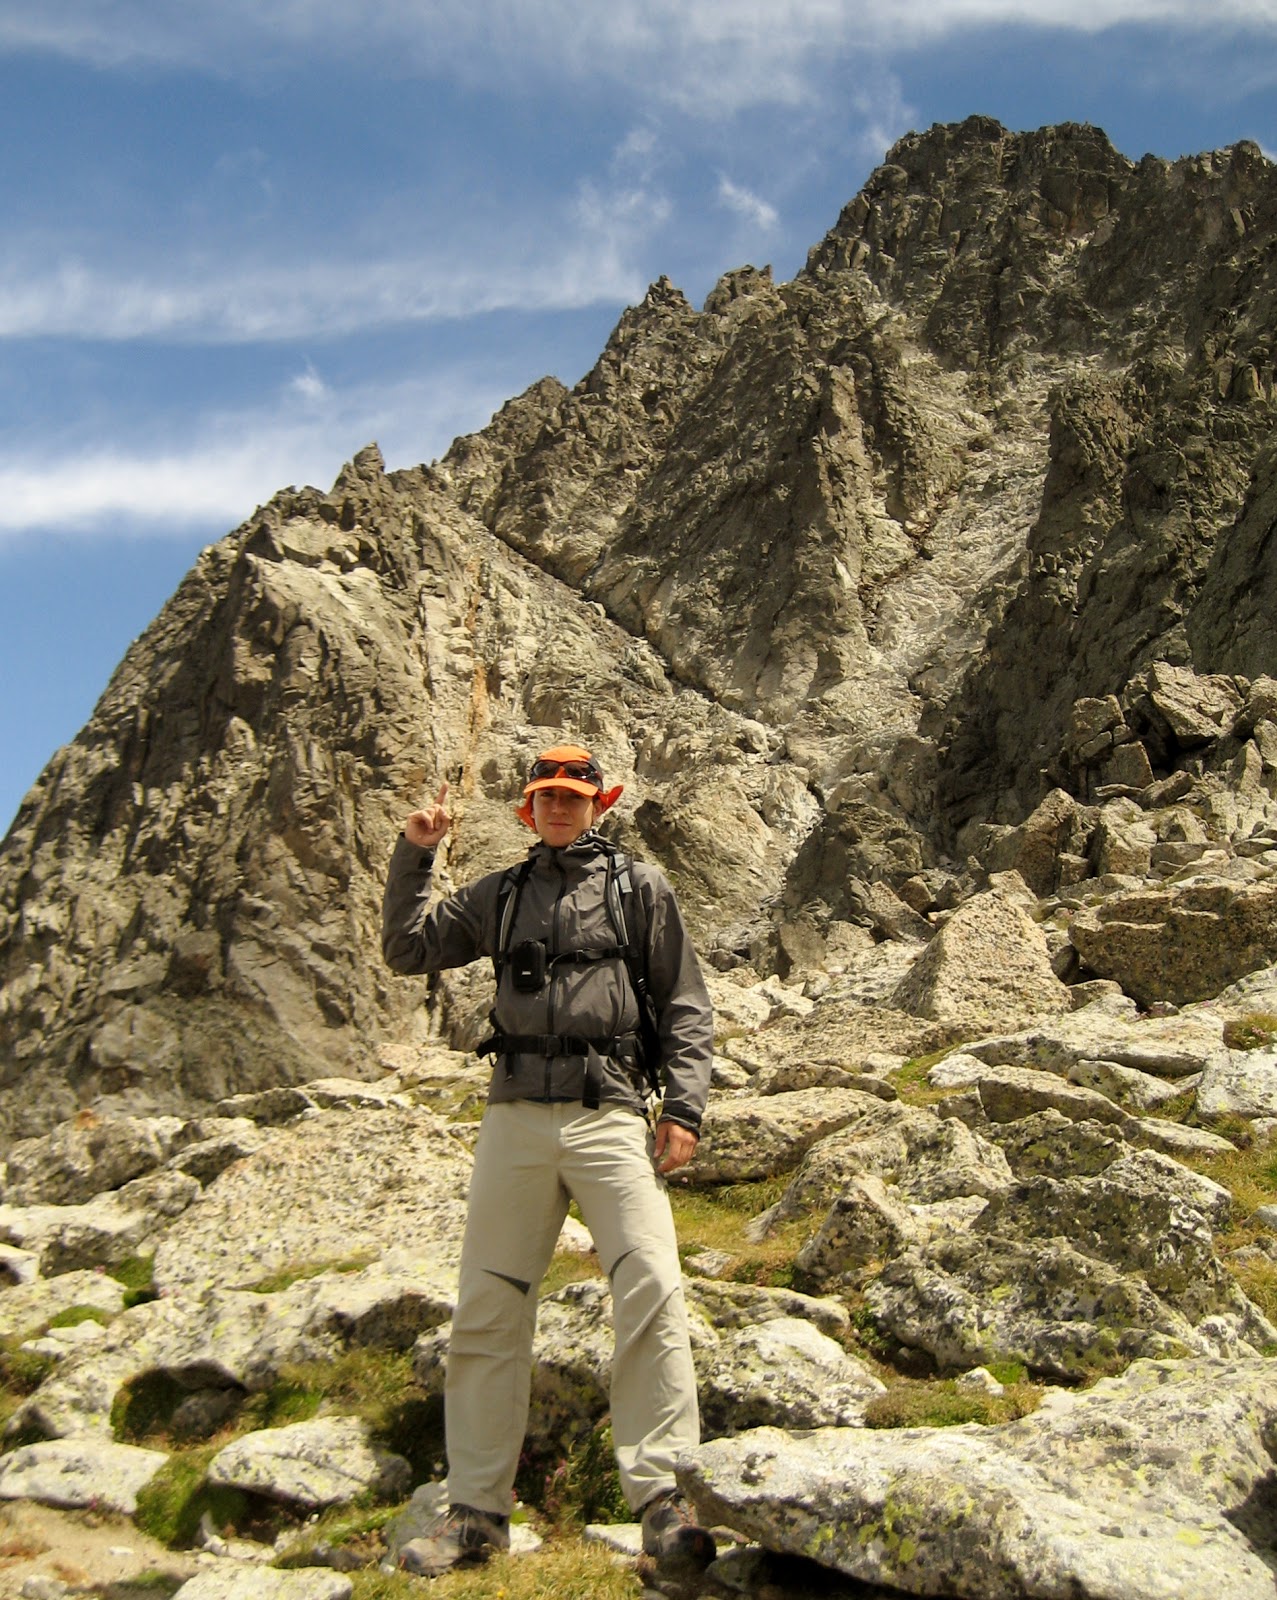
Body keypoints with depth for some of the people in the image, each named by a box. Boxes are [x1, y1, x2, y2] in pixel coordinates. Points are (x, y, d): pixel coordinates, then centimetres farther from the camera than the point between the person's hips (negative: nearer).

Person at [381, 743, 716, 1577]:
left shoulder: (640, 885, 9)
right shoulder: (499, 894, 17)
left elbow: (687, 1005, 6)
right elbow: (408, 951, 17)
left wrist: (684, 1106, -5)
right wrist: (414, 856, 6)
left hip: (611, 1115, -3)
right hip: (516, 1116, 3)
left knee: (653, 1294, -16)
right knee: (488, 1311, 5)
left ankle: (663, 1497, -9)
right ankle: (478, 1509, 15)